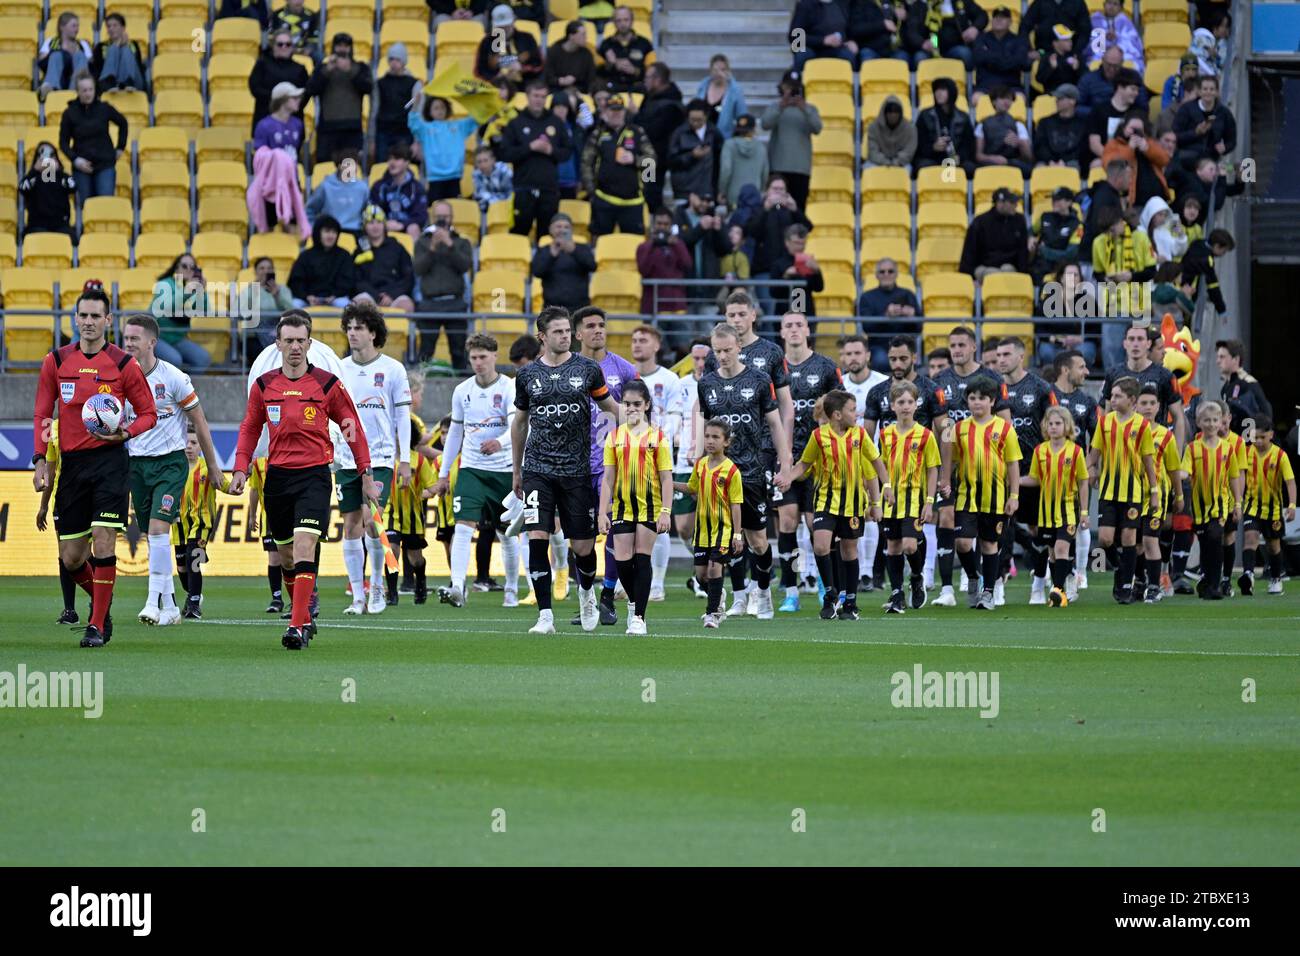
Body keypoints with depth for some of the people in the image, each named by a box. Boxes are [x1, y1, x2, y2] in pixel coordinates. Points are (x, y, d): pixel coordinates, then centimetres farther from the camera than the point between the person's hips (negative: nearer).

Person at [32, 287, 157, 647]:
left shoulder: (124, 364, -2)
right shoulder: (56, 361, 5)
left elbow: (148, 413, 4)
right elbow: (42, 415, 10)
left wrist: (125, 432, -15)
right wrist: (40, 461, 1)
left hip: (110, 460, -3)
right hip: (71, 463, 3)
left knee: (103, 543, -12)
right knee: (71, 557, 4)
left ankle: (97, 625, -5)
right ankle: (101, 599, 32)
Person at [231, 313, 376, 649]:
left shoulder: (327, 384, -1)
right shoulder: (264, 385, 6)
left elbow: (353, 428, 6)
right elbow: (250, 428, 17)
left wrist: (366, 475, 4)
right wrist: (240, 469, 5)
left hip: (314, 474, -4)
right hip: (278, 476, 4)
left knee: (304, 545, -18)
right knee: (286, 553, 9)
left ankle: (298, 627, -23)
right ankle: (304, 615, 27)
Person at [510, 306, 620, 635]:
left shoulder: (588, 369, 2)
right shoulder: (527, 375, 6)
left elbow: (610, 408, 14)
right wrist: (517, 470, 21)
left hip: (577, 470, 0)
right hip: (538, 469, 0)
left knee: (583, 547, 3)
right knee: (537, 539, -14)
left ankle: (586, 591, 36)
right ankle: (545, 616, -9)